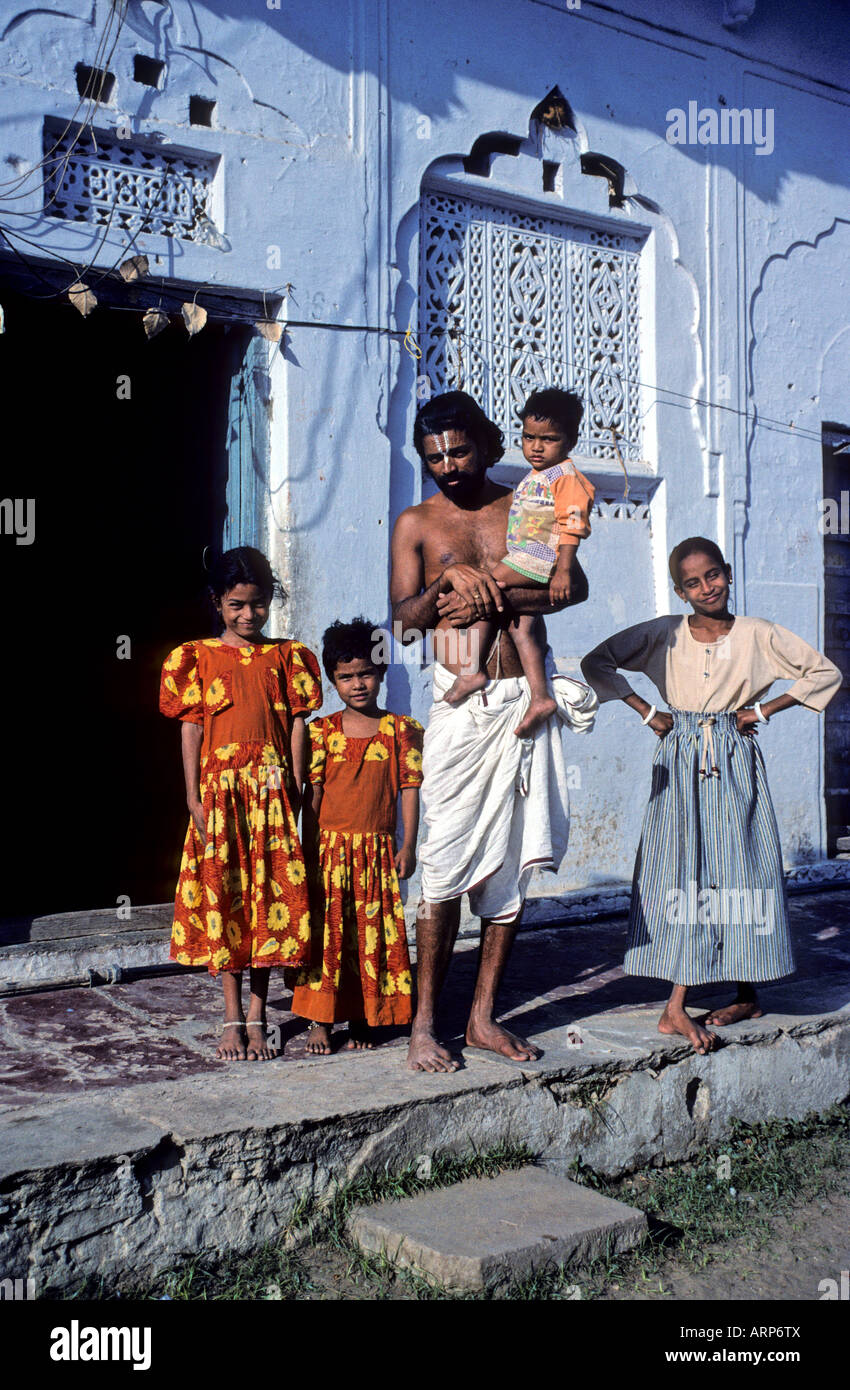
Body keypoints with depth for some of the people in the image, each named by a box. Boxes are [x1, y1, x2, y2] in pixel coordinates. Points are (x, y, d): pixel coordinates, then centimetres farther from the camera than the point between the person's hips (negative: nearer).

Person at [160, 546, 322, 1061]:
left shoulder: (287, 657, 8)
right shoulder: (197, 658, 4)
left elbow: (297, 726, 6)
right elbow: (192, 729, 2)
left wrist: (296, 792, -1)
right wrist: (194, 799, -5)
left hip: (272, 791, 1)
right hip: (220, 791, -1)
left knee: (271, 901, 2)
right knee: (223, 901, 3)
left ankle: (257, 1018, 13)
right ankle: (233, 1019, 14)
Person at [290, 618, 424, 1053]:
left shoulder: (402, 730, 2)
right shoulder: (322, 732, 2)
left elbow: (411, 788, 2)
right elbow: (313, 793, 2)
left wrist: (408, 846, -2)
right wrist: (310, 848, -2)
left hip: (378, 850, 1)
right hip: (330, 846, 0)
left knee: (373, 933, 5)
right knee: (326, 931, 1)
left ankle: (362, 1020, 18)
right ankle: (320, 1020, 12)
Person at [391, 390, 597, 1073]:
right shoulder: (416, 524, 9)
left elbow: (574, 586, -2)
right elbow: (403, 619, -1)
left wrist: (493, 598, -12)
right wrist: (449, 581, -18)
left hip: (528, 697, 2)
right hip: (462, 702, -2)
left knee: (514, 862, 4)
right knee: (448, 863, -7)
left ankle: (485, 1017, 15)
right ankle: (425, 1024, 3)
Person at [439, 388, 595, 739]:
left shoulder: (567, 477, -9)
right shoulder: (533, 477, 20)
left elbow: (572, 527, -18)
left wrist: (562, 571, -24)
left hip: (538, 558, -9)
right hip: (523, 559, 9)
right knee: (522, 624, 3)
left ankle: (473, 669, -12)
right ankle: (540, 697, 0)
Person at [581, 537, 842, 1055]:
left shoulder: (758, 635, 2)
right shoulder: (665, 634, 3)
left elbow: (826, 673, 8)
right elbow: (597, 662, 7)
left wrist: (764, 709, 1)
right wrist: (645, 711, 2)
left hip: (735, 764, 0)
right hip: (680, 763, 0)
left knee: (739, 870, 1)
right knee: (684, 873, -5)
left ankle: (749, 995, 16)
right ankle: (676, 1008, -5)